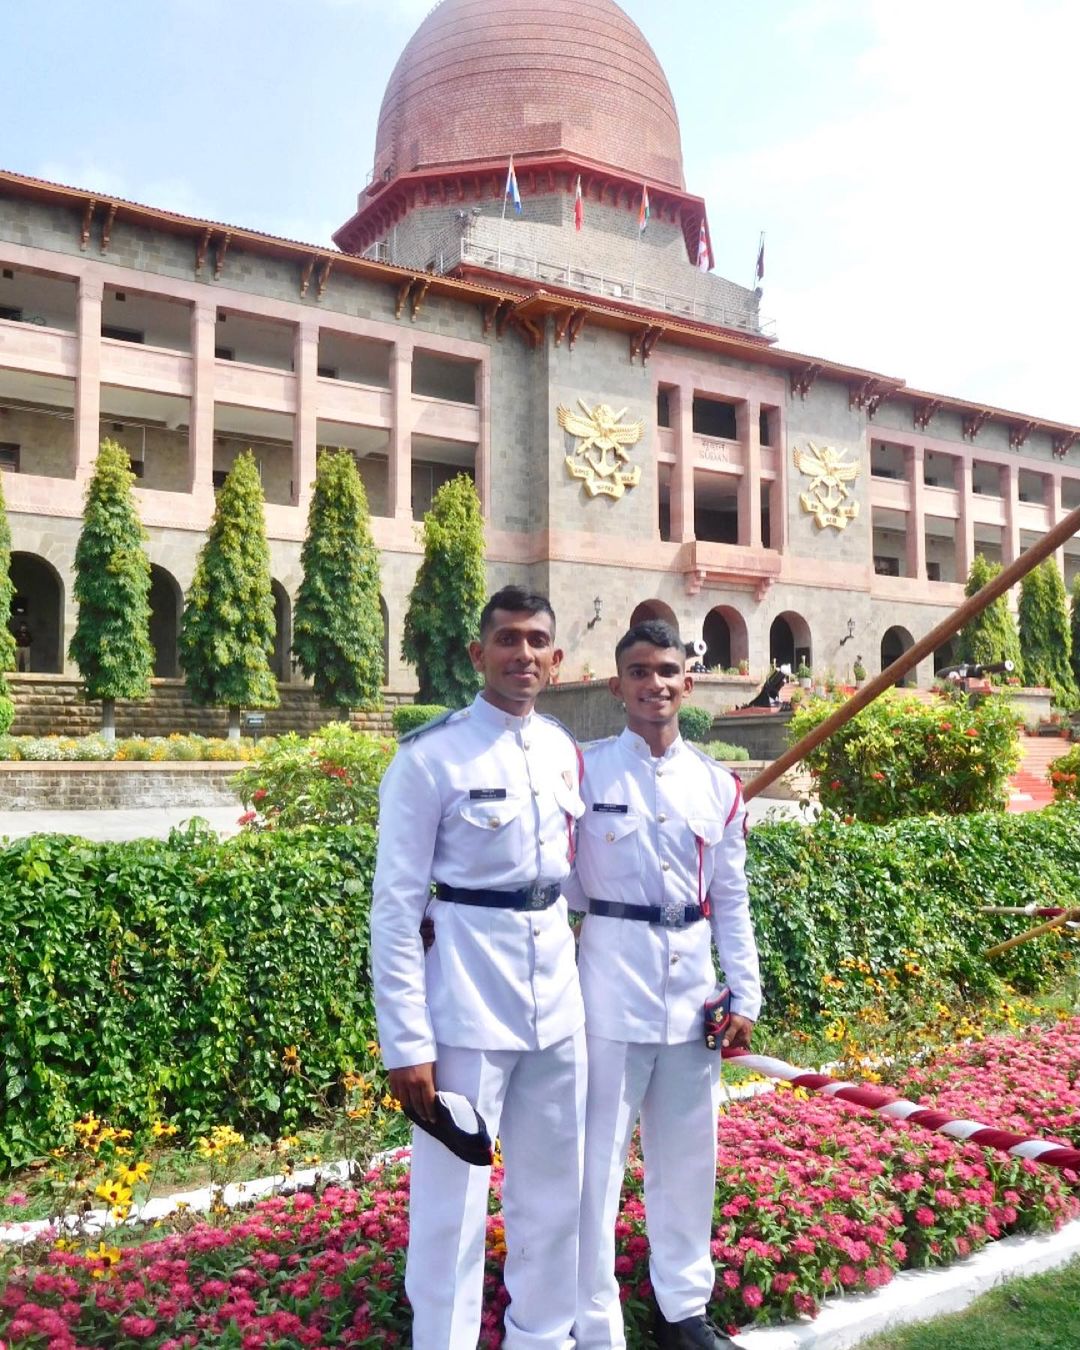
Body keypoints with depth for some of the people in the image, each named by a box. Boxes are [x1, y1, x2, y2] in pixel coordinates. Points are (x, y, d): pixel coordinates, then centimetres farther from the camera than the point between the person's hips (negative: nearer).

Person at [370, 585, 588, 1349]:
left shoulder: (563, 750, 7)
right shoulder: (431, 756, -11)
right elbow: (396, 906, -11)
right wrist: (405, 1043, -14)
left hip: (558, 998, 6)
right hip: (467, 1000, -6)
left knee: (555, 1189, 17)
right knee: (453, 1199, 3)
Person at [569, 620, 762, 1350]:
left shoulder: (719, 785, 7)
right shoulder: (584, 769, -4)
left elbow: (731, 901, 10)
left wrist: (745, 996, 6)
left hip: (691, 986, 4)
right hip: (611, 981, -4)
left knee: (688, 1157, 16)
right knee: (597, 1159, 2)